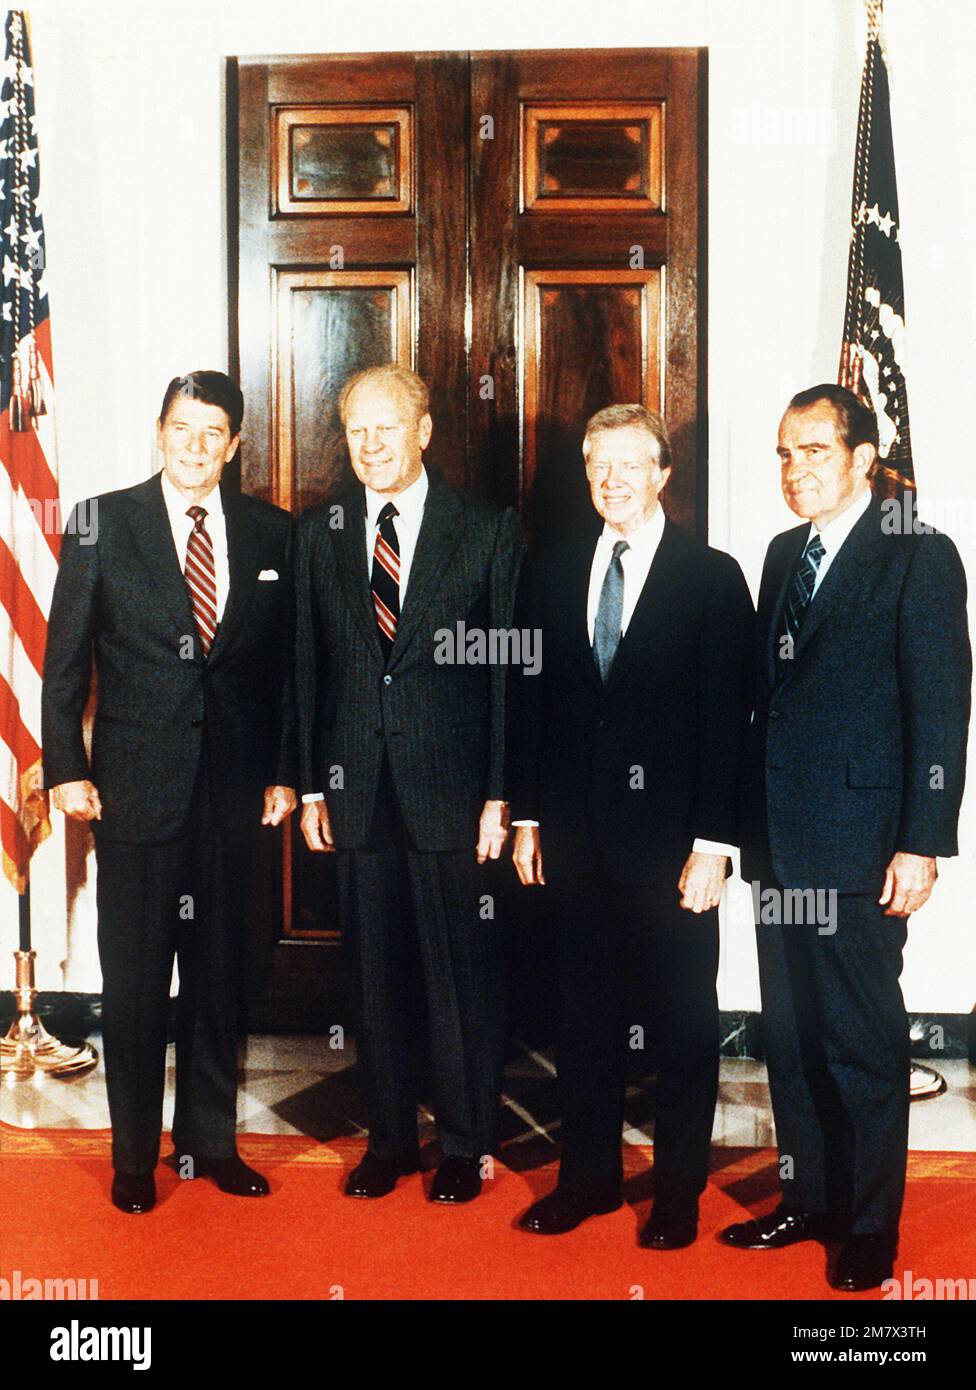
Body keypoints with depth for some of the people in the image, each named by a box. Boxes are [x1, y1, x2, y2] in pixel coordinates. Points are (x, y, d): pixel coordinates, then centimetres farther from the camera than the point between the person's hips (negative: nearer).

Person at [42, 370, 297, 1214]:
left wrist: (284, 771, 4)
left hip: (233, 787, 2)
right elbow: (66, 660, 0)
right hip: (135, 785, -2)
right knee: (134, 978, 6)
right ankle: (135, 1155, 22)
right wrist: (66, 767, -5)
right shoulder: (104, 523, -1)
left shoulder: (272, 534, 5)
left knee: (219, 973, 12)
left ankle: (211, 1142, 28)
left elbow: (285, 664, 7)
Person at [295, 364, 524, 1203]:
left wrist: (500, 795, -7)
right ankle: (390, 1139, 27)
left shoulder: (490, 531, -1)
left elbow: (510, 671, -2)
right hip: (358, 792, 3)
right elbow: (307, 668, 9)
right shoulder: (319, 535, 8)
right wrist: (310, 785, 5)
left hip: (453, 791, -3)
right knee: (377, 975, 11)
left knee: (463, 974, 6)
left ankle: (465, 1146, 23)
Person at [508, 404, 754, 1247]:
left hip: (670, 836, -3)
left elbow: (727, 718, -8)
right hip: (577, 834, 4)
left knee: (683, 1021, 8)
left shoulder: (712, 578, -4)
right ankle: (589, 1176, 29)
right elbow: (531, 702, 10)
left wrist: (713, 844, -12)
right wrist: (527, 816, 6)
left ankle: (679, 1191, 24)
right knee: (585, 1015, 14)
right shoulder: (555, 575, 8)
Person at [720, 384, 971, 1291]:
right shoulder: (784, 554, 14)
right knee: (790, 1035, 14)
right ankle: (807, 1200, 29)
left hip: (859, 846, -6)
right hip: (780, 841, 7)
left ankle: (869, 1226, 19)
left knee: (863, 1041, 3)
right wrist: (751, 824, 11)